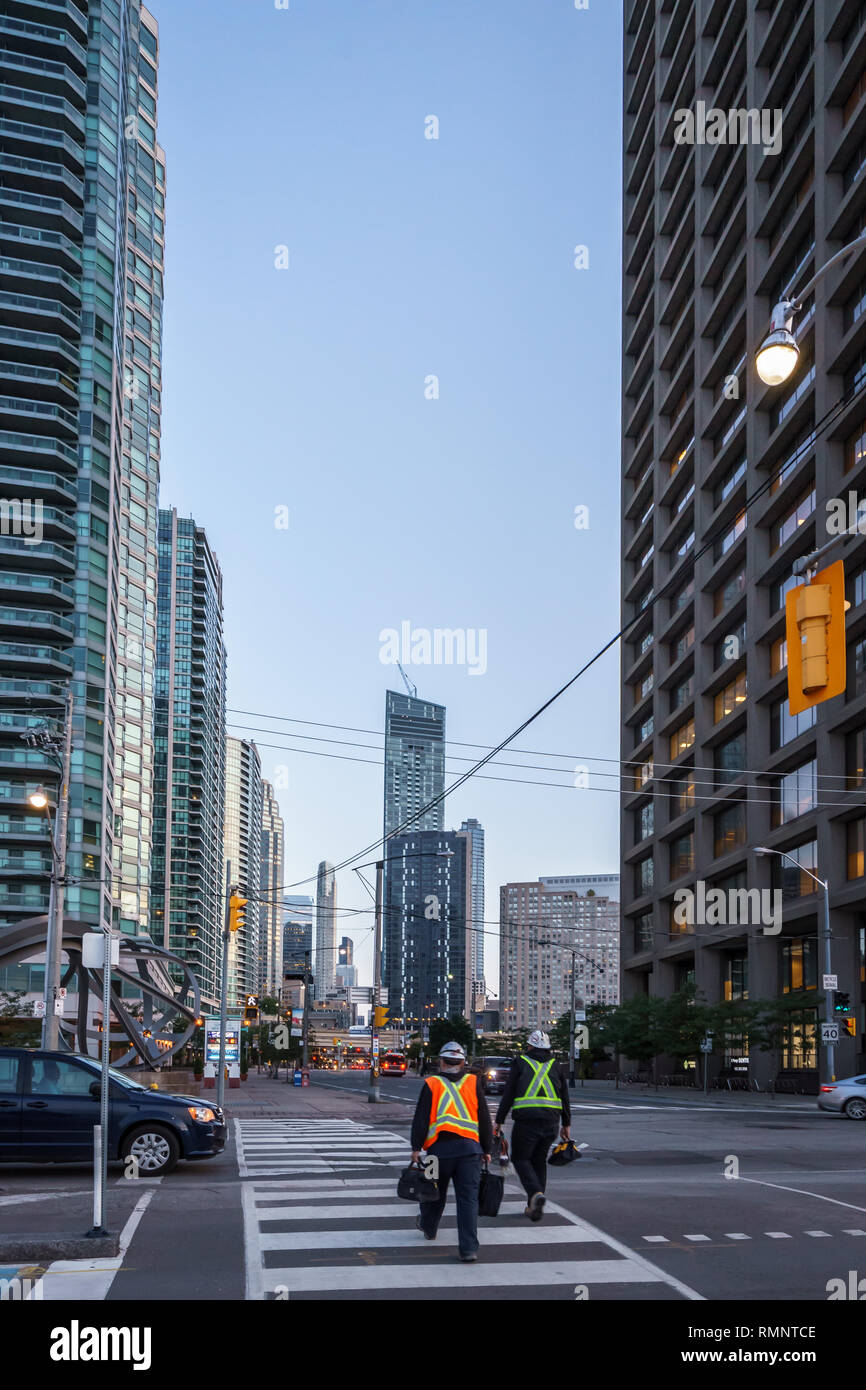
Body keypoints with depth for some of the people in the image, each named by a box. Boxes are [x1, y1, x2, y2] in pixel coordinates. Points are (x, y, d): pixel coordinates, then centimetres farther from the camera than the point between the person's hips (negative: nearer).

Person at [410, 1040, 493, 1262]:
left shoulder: (431, 1084, 2)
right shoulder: (473, 1083, 6)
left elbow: (421, 1119, -1)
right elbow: (485, 1119, 8)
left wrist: (416, 1148, 5)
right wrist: (487, 1150, 14)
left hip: (440, 1148, 0)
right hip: (470, 1148, 0)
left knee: (436, 1193, 20)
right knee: (468, 1197, -1)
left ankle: (428, 1227, 44)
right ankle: (469, 1248, -8)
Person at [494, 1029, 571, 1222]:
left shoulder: (520, 1063, 5)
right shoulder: (555, 1065, 15)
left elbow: (508, 1094, 1)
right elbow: (565, 1097, 17)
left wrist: (499, 1121, 4)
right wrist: (566, 1124, 24)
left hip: (526, 1120, -4)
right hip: (551, 1121, 4)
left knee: (521, 1158, 6)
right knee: (539, 1160, 16)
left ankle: (536, 1193, -18)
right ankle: (534, 1206, 15)